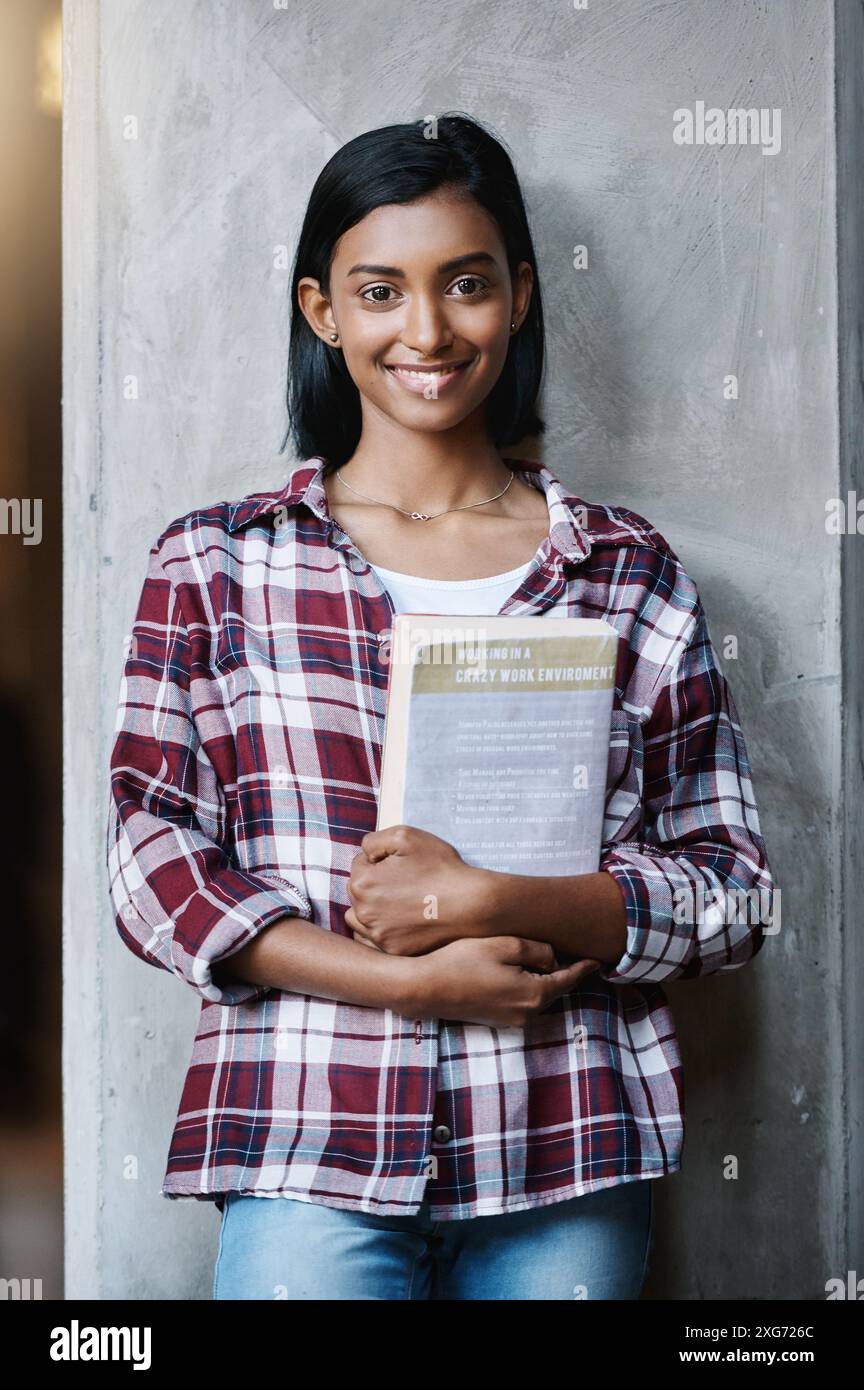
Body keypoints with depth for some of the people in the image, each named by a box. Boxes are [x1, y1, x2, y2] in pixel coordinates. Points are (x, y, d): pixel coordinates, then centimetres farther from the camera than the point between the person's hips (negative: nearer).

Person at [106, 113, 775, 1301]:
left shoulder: (629, 571, 5)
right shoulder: (214, 563, 5)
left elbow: (732, 886, 4)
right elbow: (150, 857, -1)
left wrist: (491, 902, -13)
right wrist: (409, 982, -12)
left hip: (569, 1166, 1)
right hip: (309, 1161, -1)